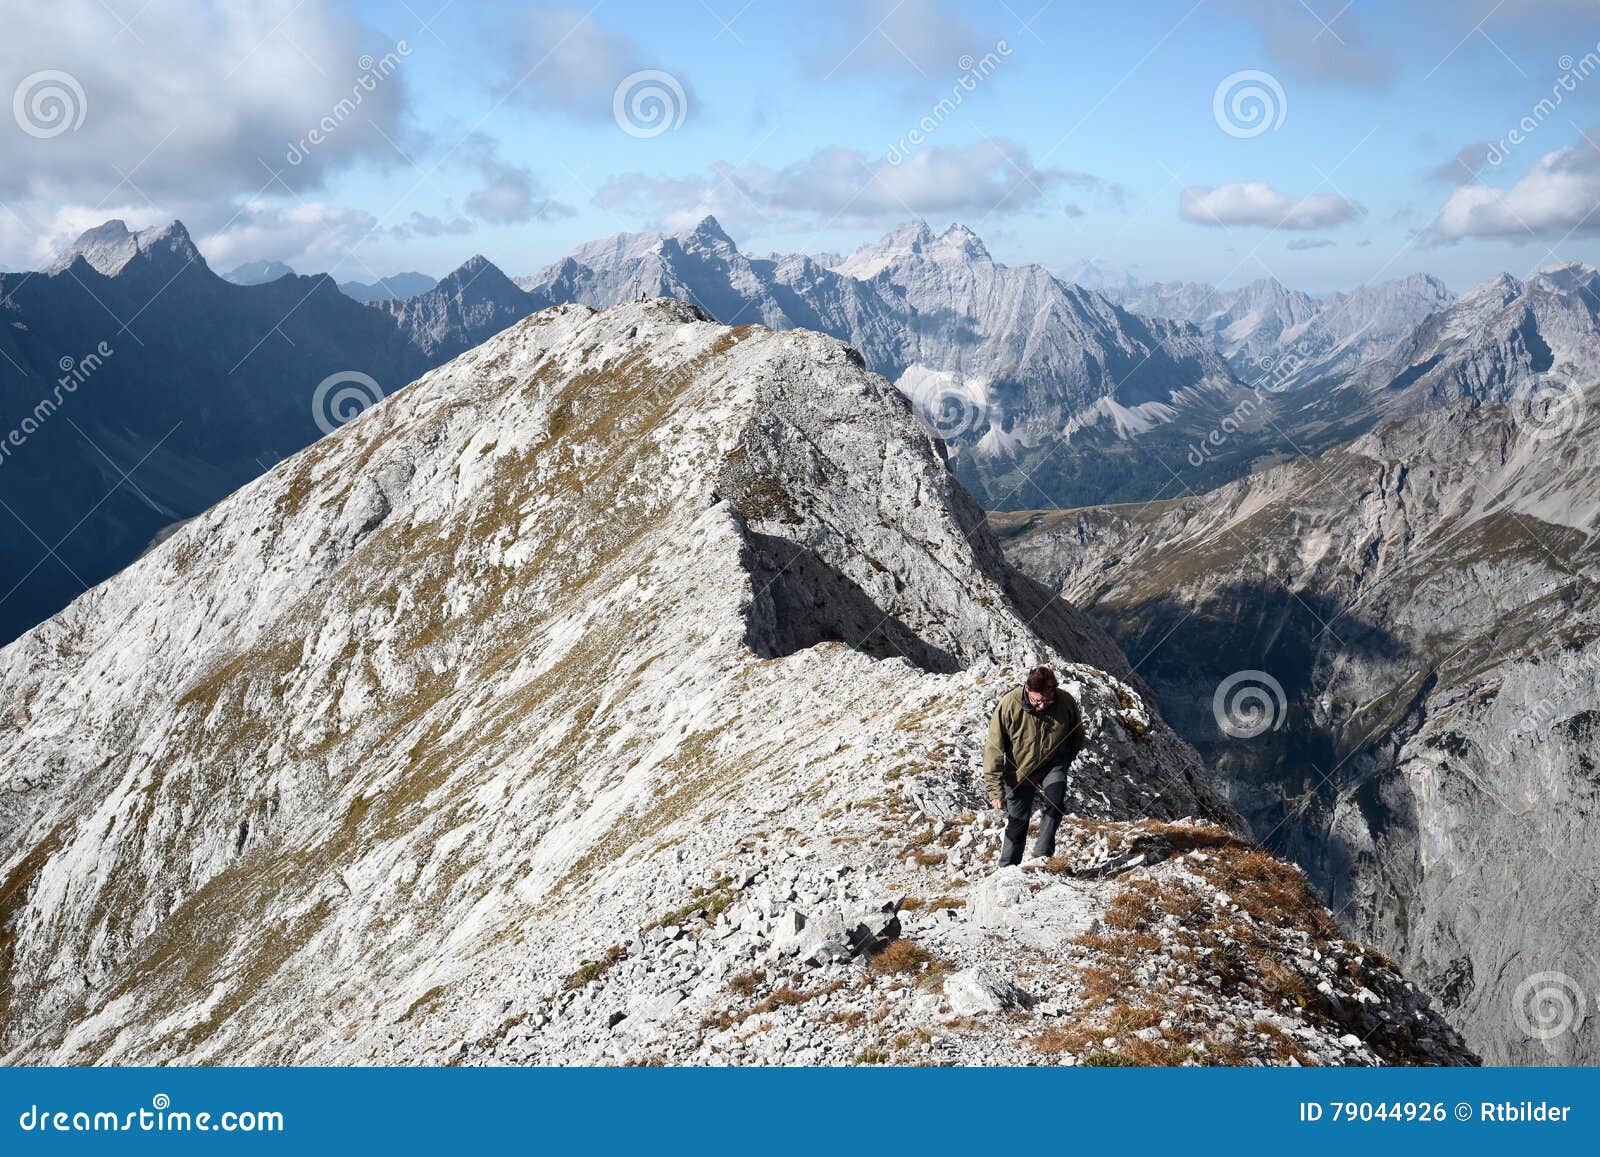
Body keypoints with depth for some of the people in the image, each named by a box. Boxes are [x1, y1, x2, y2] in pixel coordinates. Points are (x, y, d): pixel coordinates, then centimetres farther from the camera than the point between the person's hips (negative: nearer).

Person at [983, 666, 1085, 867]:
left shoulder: (1065, 702, -19)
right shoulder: (1009, 705, -25)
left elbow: (1077, 734, 6)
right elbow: (994, 749, -19)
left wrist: (1067, 758, 12)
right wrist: (995, 789, -20)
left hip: (1053, 765, 1)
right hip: (1019, 773, -1)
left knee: (1055, 801, -27)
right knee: (1017, 824, 3)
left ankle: (1042, 854, -15)